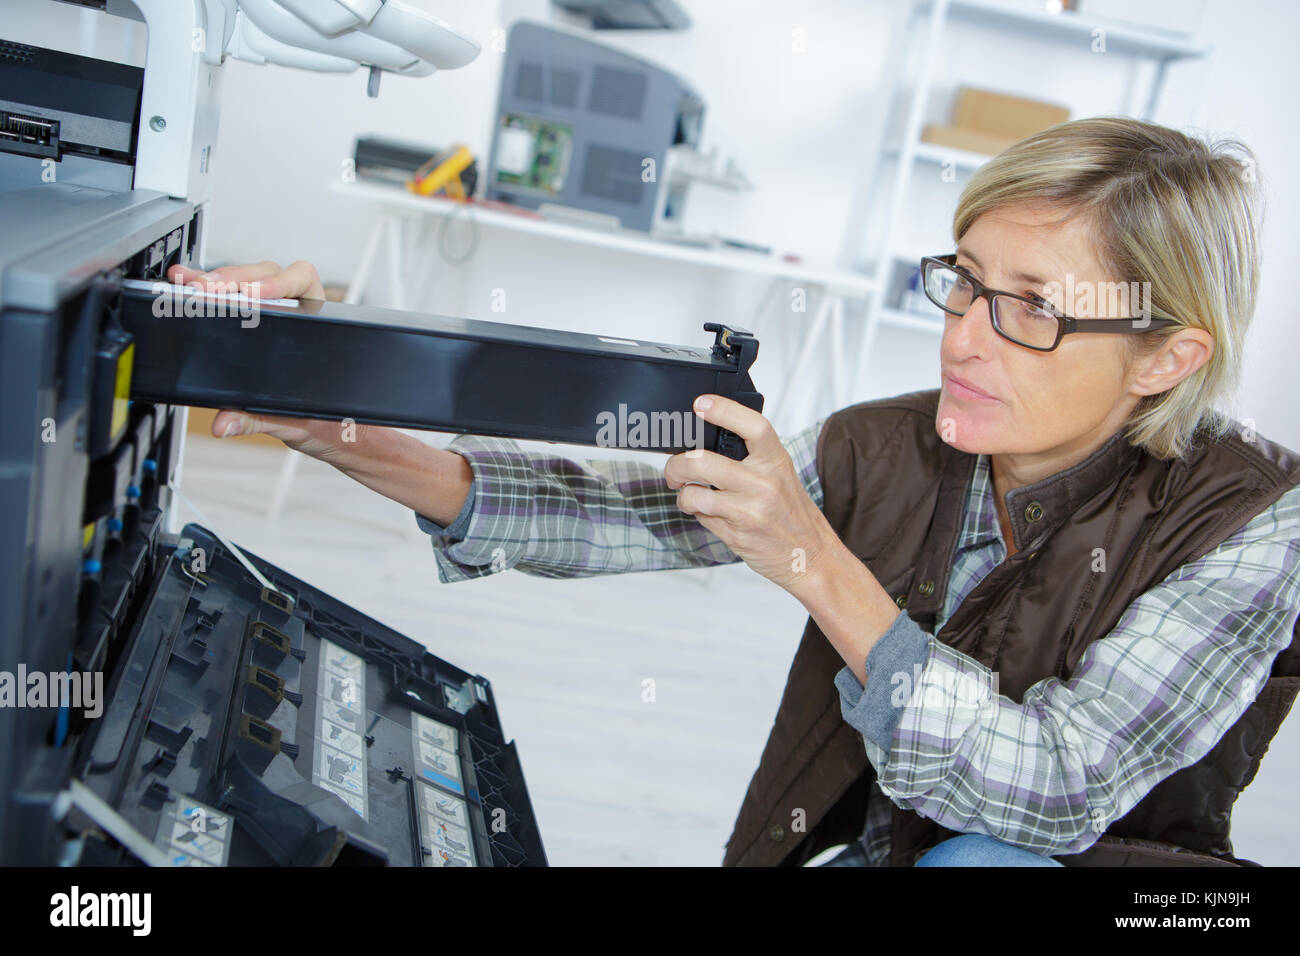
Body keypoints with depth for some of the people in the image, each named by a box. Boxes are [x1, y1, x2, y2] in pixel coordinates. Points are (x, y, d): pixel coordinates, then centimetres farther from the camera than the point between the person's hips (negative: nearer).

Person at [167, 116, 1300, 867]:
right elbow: (615, 509, -19)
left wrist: (818, 564, -36)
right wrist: (350, 439, -33)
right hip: (869, 845, 3)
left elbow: (1059, 796, -30)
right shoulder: (883, 452, -11)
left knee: (990, 863, -33)